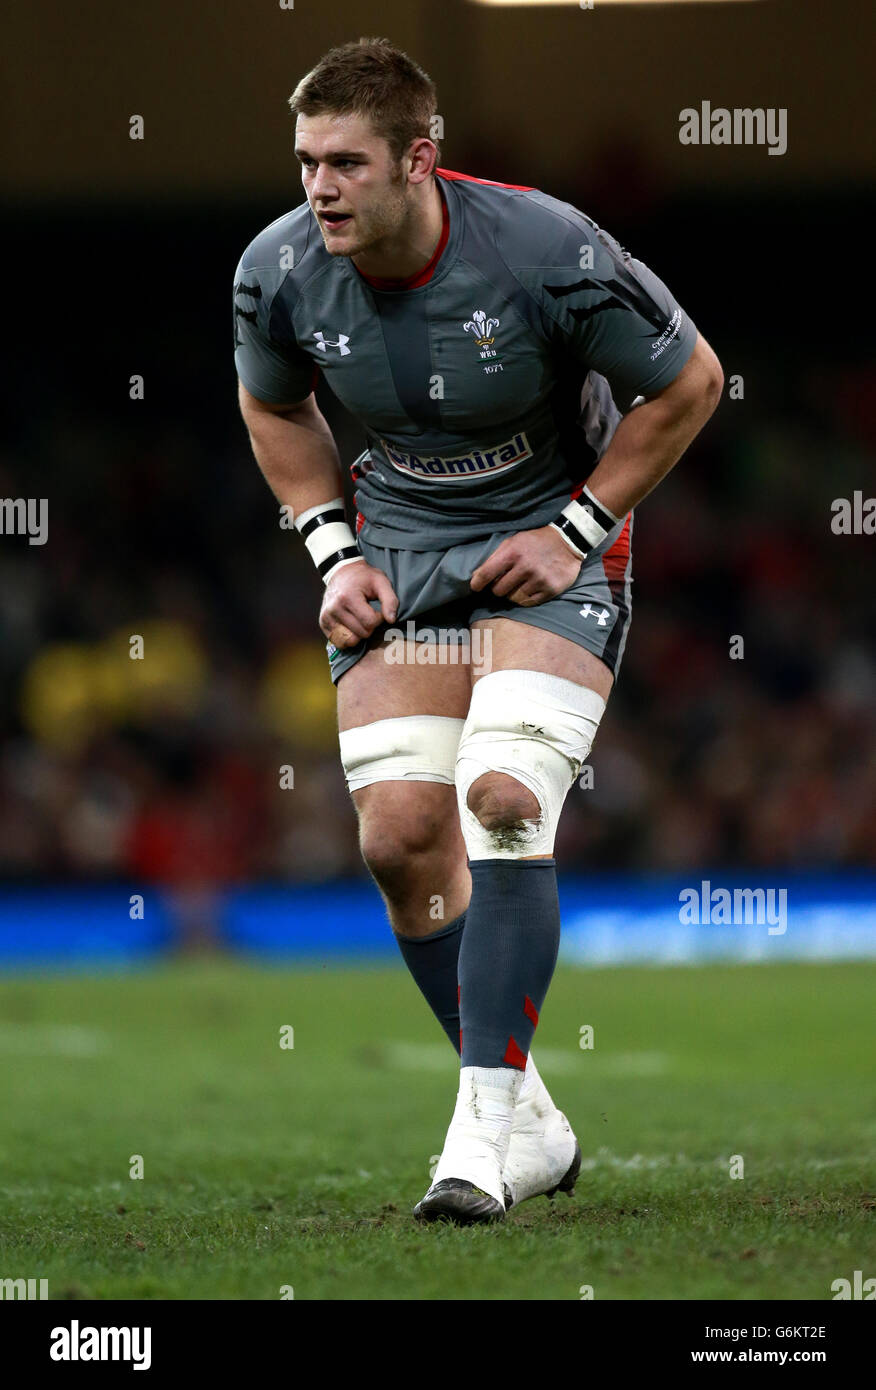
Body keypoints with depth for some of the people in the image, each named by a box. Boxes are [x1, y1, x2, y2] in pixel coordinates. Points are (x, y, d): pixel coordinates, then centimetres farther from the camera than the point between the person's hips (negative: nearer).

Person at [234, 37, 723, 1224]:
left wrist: (577, 530, -11)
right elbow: (274, 407, 12)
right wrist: (332, 549, 1)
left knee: (503, 801, -24)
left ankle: (484, 1125, -20)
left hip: (549, 544, -4)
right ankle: (530, 1125, 11)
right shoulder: (280, 271, -12)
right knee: (401, 836, -6)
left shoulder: (548, 251, -25)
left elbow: (689, 382, -9)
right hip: (400, 550, 4)